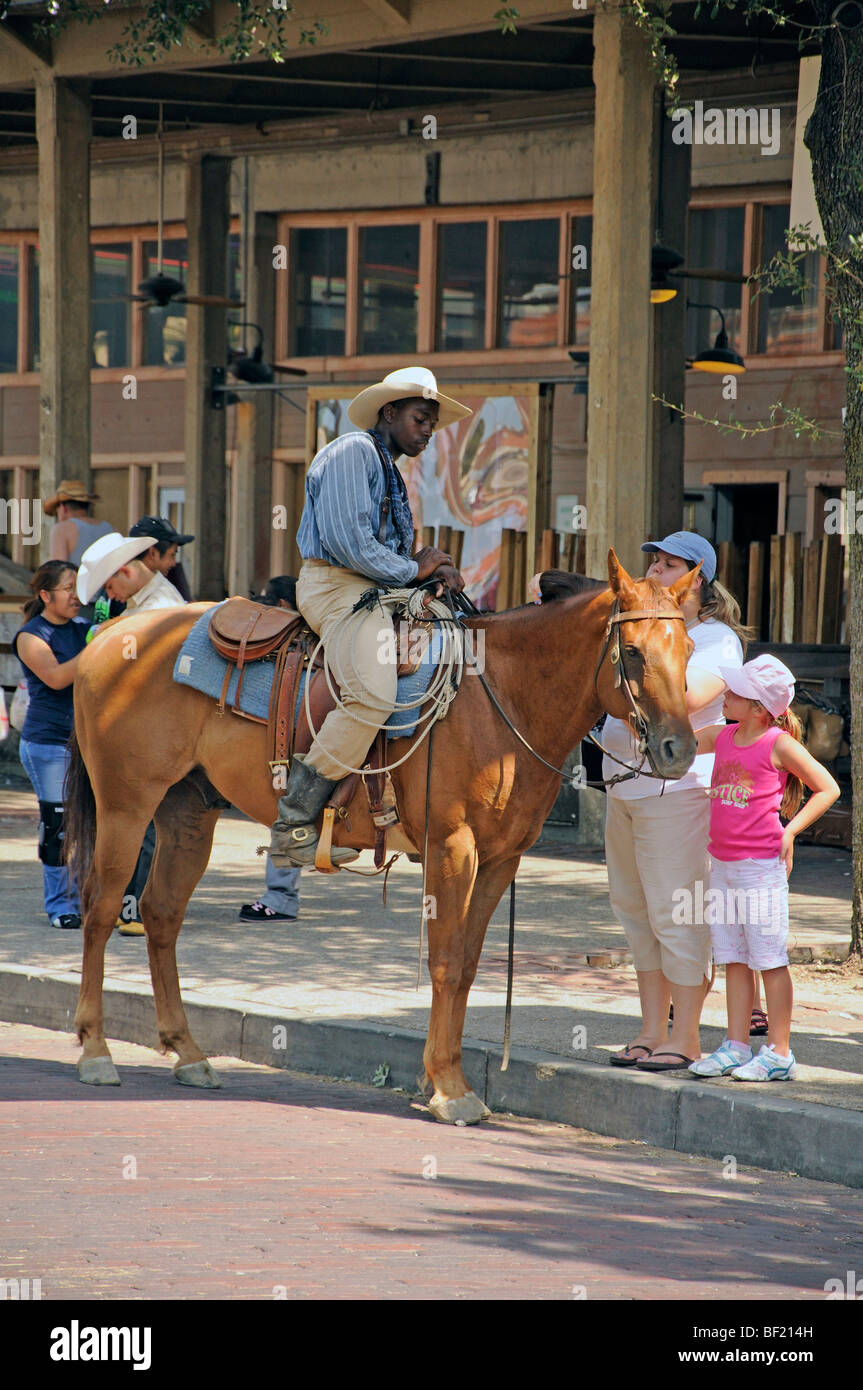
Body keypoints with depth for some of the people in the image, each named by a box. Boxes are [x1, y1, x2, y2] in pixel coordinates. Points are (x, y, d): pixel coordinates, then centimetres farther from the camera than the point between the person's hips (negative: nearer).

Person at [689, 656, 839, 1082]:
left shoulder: (779, 745, -10)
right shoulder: (722, 738, 8)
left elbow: (827, 790, -4)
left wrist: (790, 830, -11)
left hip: (761, 865, -7)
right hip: (722, 862, 7)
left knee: (770, 958, -1)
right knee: (733, 958, 10)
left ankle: (778, 1053, 3)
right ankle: (736, 1047, 16)